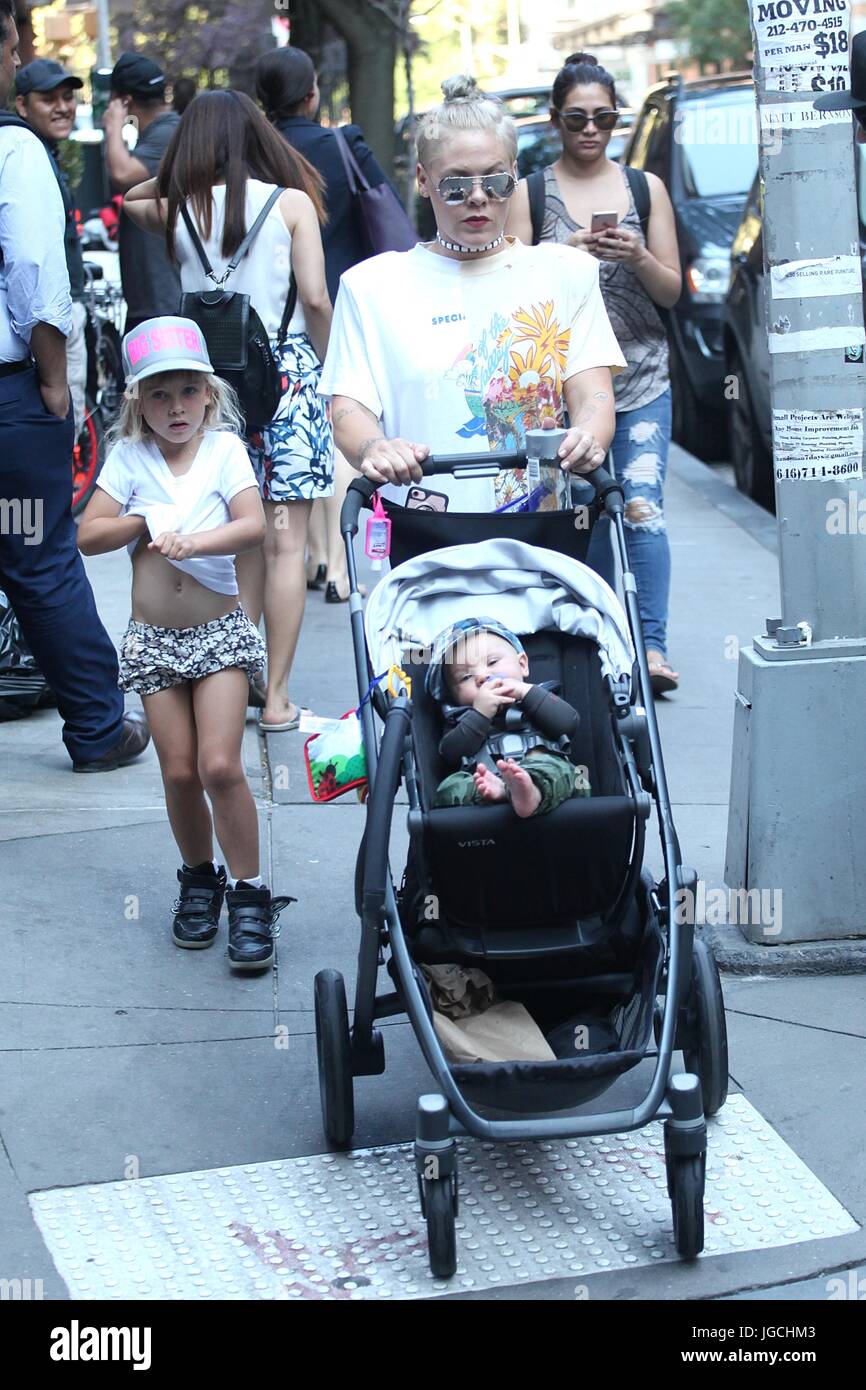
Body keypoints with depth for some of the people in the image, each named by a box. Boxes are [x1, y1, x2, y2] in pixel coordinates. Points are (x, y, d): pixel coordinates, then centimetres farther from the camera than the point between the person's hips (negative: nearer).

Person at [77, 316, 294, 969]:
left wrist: (194, 540, -32)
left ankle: (249, 894, -1)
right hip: (153, 639, 2)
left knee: (220, 766, -12)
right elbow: (88, 535, -4)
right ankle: (200, 879, 24)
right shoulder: (128, 457, 1)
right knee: (179, 772, 3)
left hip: (219, 629, -2)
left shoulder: (225, 448, -4)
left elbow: (253, 526, -18)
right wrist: (146, 523, -14)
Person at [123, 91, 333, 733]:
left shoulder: (180, 208, 3)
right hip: (287, 367, -3)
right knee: (286, 543, 0)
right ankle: (277, 696, 1)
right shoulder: (292, 202, -2)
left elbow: (130, 197, 25)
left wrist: (179, 174, 18)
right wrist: (325, 365, 6)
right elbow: (316, 298, -7)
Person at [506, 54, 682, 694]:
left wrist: (638, 257, -13)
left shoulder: (646, 187, 9)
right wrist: (567, 254, -17)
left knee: (642, 506, -14)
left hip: (641, 377, 0)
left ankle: (650, 646, -15)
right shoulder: (530, 194, 6)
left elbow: (672, 291, 7)